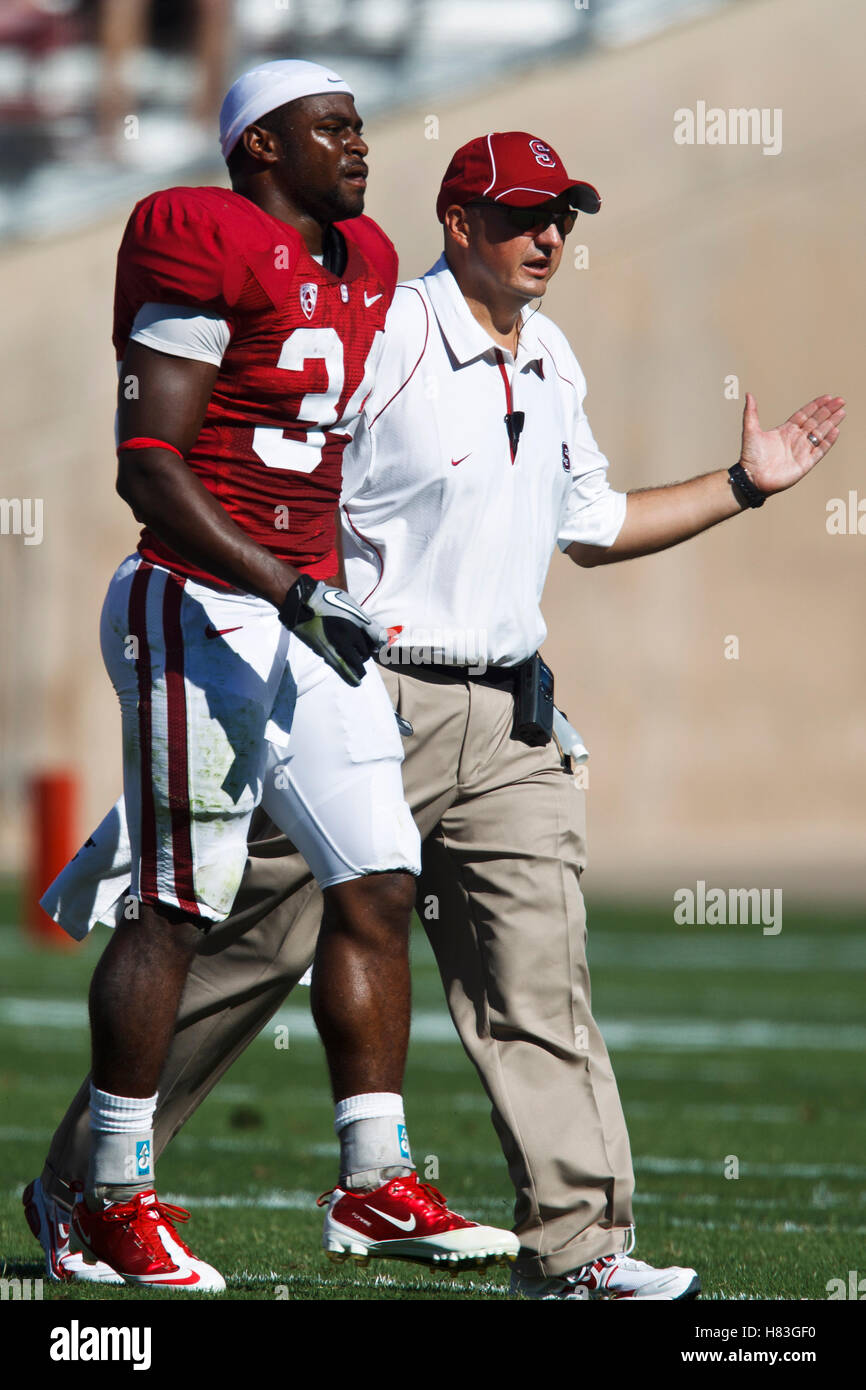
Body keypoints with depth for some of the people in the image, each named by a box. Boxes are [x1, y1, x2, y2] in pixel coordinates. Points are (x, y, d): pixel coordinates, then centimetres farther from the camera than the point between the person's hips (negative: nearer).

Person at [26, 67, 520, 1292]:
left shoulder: (359, 270, 14)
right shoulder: (209, 257, -13)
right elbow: (149, 467, -18)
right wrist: (289, 593, -23)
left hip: (306, 611, 9)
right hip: (200, 614, -9)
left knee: (378, 889, 4)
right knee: (177, 911, -4)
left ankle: (374, 1185, 9)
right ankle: (113, 1199, 5)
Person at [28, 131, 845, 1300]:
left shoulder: (552, 366, 14)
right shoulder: (378, 338, -10)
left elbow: (591, 528, 26)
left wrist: (744, 485, 20)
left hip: (505, 721, 6)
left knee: (541, 976, -2)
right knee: (251, 951, 0)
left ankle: (577, 1245, -3)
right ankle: (81, 1181, 14)